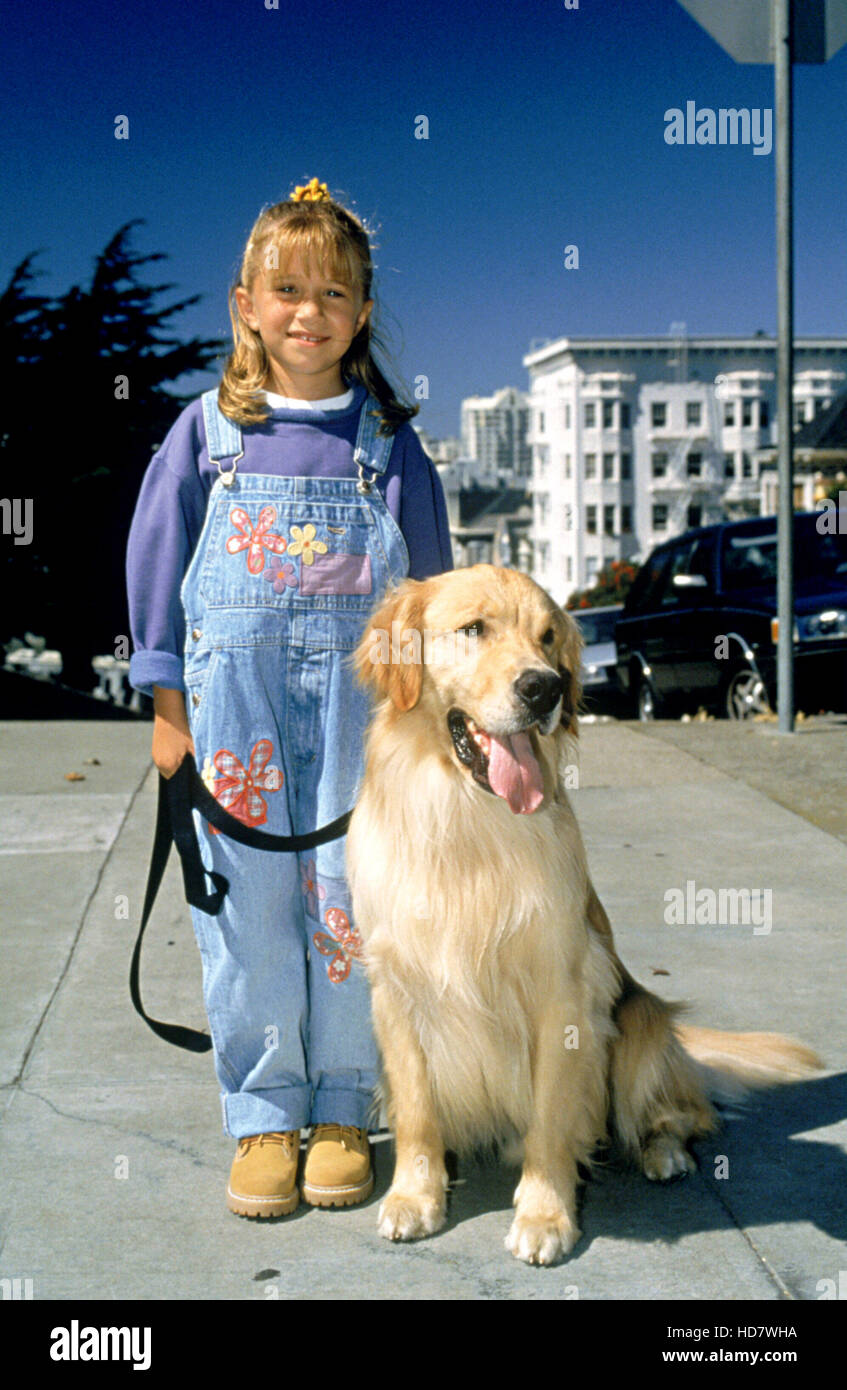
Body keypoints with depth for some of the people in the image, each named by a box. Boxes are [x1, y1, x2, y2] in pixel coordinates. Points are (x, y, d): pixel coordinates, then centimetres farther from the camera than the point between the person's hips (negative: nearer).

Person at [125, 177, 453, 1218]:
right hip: (235, 683, 0)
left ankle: (341, 1113, 16)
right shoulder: (208, 429, 7)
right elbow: (156, 557, 7)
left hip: (361, 684, 0)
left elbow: (428, 575, 10)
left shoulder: (386, 439, 7)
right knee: (248, 904, 2)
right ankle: (262, 1117, 15)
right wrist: (167, 702, 3)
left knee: (348, 897, 1)